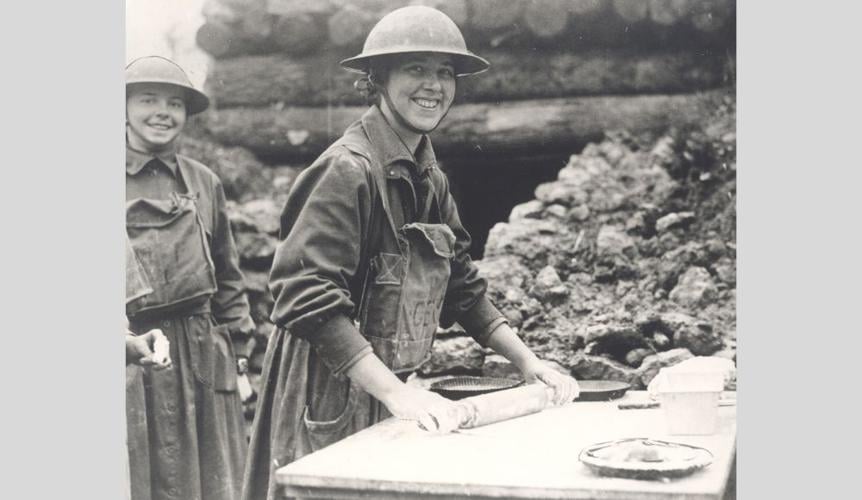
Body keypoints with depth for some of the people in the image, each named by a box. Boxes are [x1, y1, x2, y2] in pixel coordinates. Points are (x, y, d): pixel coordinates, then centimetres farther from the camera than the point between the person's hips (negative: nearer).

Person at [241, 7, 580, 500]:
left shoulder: (429, 177, 9)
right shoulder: (348, 169, -18)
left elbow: (462, 284, 14)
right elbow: (304, 296, -26)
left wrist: (527, 361, 5)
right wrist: (395, 391, -30)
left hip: (384, 393, 8)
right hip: (328, 399, -8)